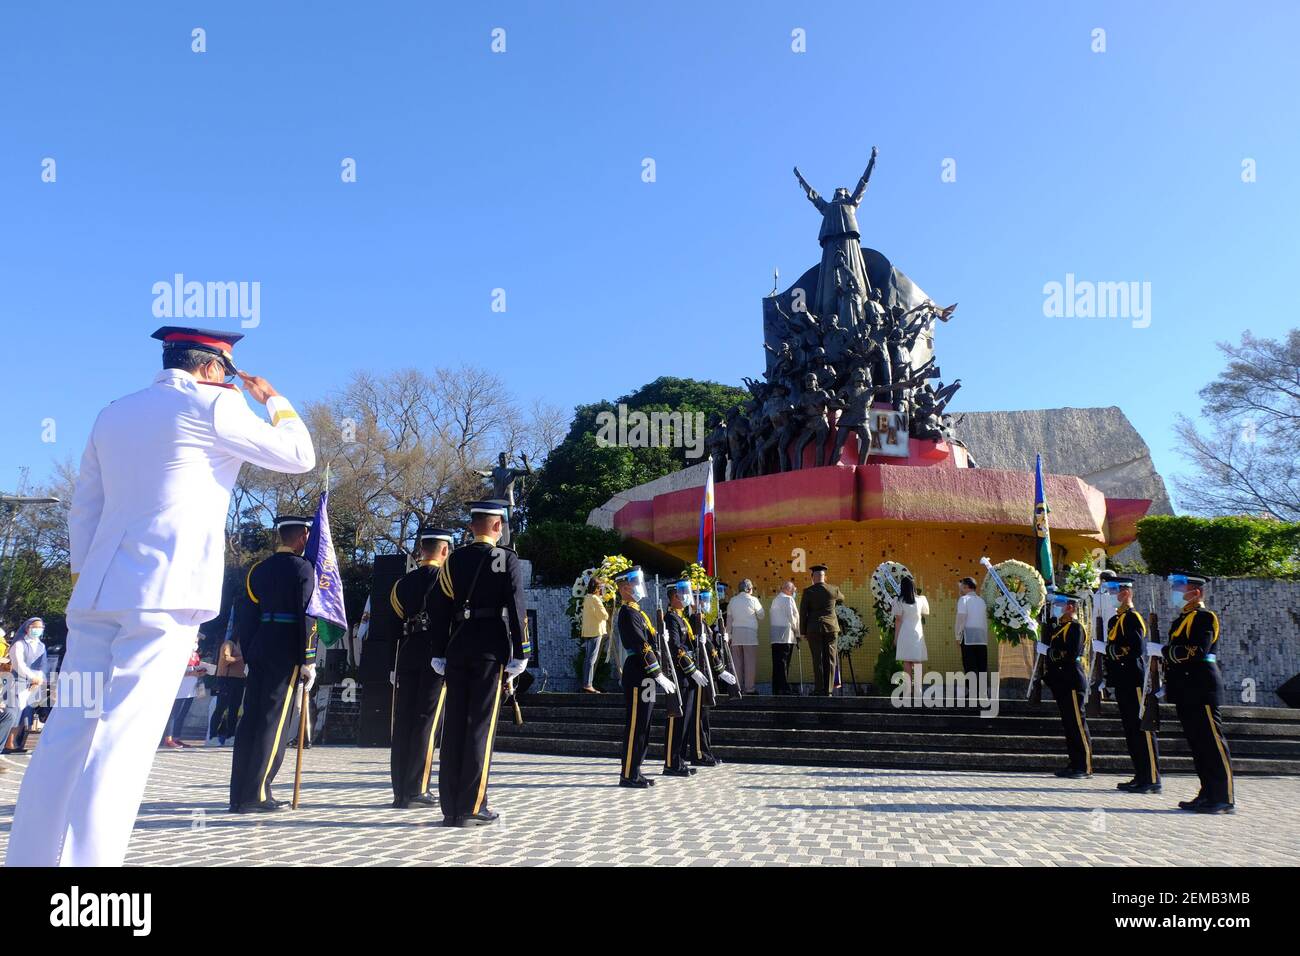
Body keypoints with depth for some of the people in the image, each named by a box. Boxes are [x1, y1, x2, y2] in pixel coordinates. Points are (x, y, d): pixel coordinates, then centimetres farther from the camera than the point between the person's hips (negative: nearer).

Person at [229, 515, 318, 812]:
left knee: (250, 719, 9)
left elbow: (246, 617, 13)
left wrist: (249, 654, 19)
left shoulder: (258, 569, 13)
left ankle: (239, 794, 13)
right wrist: (308, 661, -9)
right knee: (275, 721, -3)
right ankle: (256, 795, -4)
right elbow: (307, 616, -12)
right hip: (286, 653, -7)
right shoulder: (303, 568, -7)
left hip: (258, 651, 7)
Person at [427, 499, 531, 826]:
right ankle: (471, 808, 1)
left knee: (453, 726, 8)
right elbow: (516, 608, -10)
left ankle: (450, 807, 13)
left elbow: (437, 607, 7)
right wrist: (520, 653, -6)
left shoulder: (454, 560, 9)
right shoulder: (507, 560, -3)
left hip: (458, 648, 4)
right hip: (491, 649, -4)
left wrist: (440, 652, 11)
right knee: (481, 726, -1)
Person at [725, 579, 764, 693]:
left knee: (736, 661, 6)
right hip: (750, 632, -4)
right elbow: (761, 616, 5)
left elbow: (729, 619, 11)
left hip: (736, 632, 4)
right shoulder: (753, 600, -2)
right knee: (750, 661, -1)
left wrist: (729, 634, 16)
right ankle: (749, 688, -2)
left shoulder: (732, 600, 9)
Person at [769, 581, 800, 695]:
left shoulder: (775, 600, 20)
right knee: (783, 663, -8)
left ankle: (776, 689, 6)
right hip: (786, 635, -8)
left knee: (777, 663, 6)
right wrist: (797, 631, 2)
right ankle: (784, 688, -9)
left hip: (775, 636, 8)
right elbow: (792, 616, -10)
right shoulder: (788, 599, -6)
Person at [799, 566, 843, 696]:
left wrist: (804, 632, 4)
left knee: (817, 660, 2)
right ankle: (828, 690, 4)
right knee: (829, 660, 5)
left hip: (814, 628, -2)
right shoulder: (834, 590, 1)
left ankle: (819, 690, 1)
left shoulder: (808, 592, -5)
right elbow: (841, 600, 24)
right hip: (831, 628, 2)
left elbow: (803, 613, -3)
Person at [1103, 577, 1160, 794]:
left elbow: (1138, 648, -21)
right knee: (1131, 731, 12)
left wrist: (1117, 651, -10)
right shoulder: (1115, 620, 18)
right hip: (1123, 683, 10)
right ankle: (1141, 776, 18)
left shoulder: (1133, 618, -10)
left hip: (1134, 682, -10)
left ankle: (1152, 779, -2)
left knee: (1142, 729, -6)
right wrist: (1110, 679, 15)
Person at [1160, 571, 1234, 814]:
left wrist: (1168, 651, -9)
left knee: (1213, 743, -5)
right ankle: (1209, 794, 17)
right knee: (1197, 745, 11)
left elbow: (1198, 651, -21)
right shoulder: (1180, 620, 19)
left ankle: (1225, 798, -1)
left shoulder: (1205, 617, -8)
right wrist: (1168, 683, 8)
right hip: (1186, 692, 9)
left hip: (1202, 689, -9)